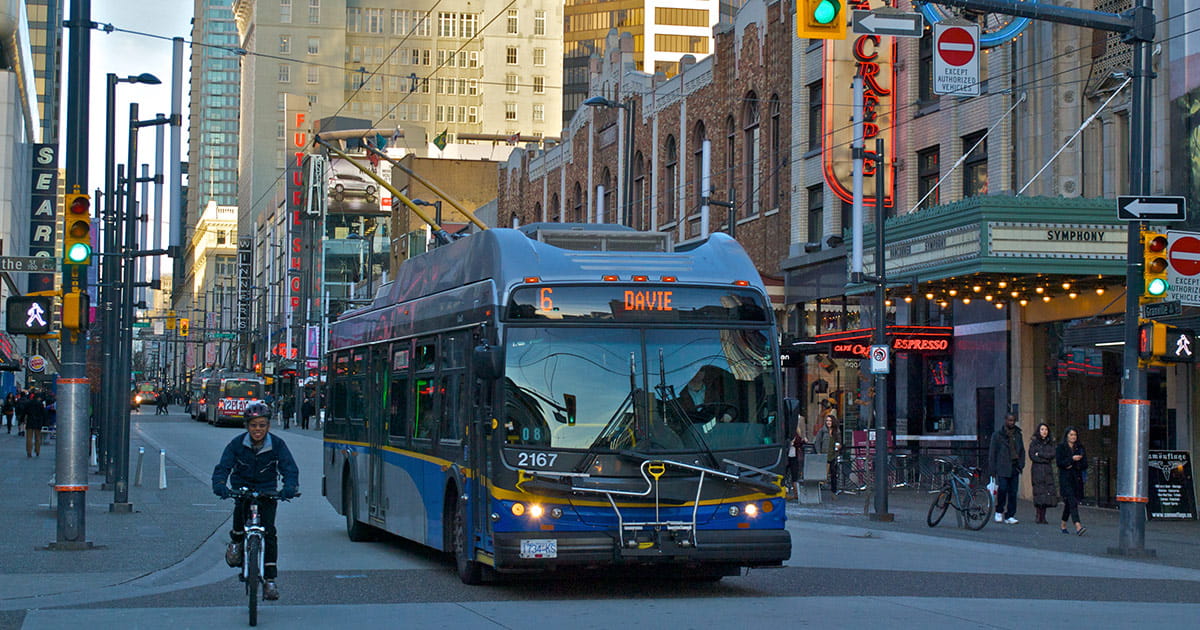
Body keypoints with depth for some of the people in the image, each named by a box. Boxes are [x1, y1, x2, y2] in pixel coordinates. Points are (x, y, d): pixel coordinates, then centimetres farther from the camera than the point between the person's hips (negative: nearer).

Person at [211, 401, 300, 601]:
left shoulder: (277, 445, -9)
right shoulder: (237, 444, -9)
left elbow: (290, 468, -16)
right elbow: (223, 467, -16)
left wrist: (290, 487, -37)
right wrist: (220, 485, -37)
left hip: (267, 492, 0)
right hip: (242, 488, 0)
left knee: (269, 530, -11)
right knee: (241, 507, -34)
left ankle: (270, 579, -6)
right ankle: (236, 540, -5)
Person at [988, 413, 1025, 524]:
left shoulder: (1018, 435, 15)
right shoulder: (998, 435, 3)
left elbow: (1022, 451, 23)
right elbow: (992, 452, 2)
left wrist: (1021, 464, 9)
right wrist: (992, 469, -4)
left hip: (1015, 468, 4)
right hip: (1002, 468, -4)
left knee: (1013, 492, 1)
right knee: (1003, 488, -15)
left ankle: (1010, 516, 6)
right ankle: (999, 511, 6)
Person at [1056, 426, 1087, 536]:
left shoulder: (1080, 448, 13)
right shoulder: (1060, 448, 3)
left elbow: (1085, 465, 8)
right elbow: (1059, 462, -9)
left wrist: (1073, 466, -8)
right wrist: (1072, 459, -18)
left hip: (1077, 478, 4)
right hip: (1065, 478, -4)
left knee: (1068, 503, 9)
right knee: (1072, 502, -18)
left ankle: (1063, 526, 25)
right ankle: (1078, 527, -31)